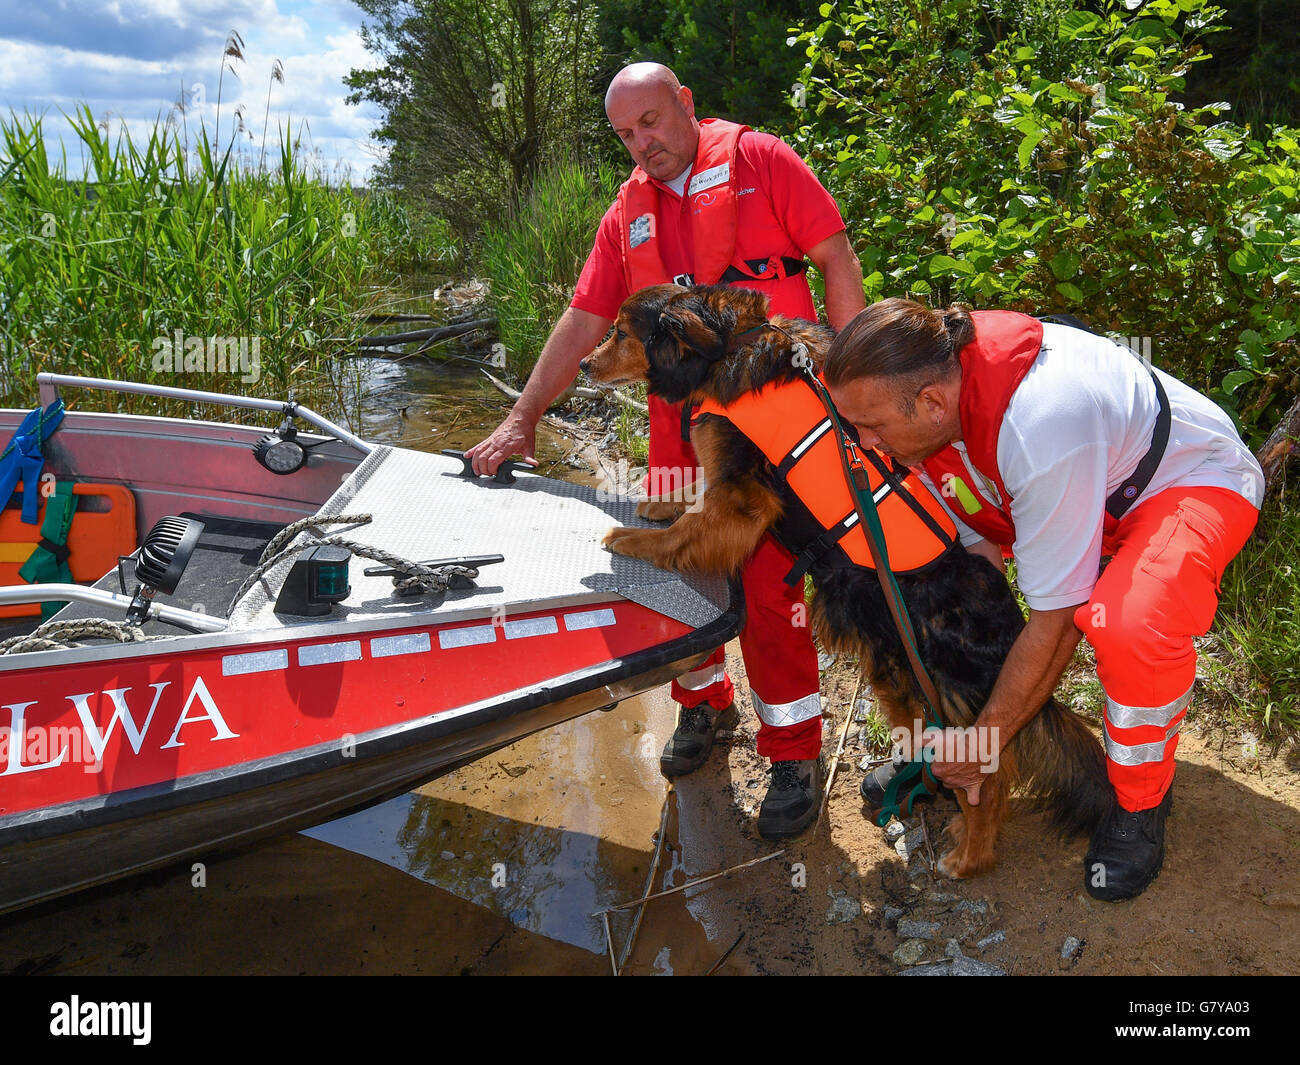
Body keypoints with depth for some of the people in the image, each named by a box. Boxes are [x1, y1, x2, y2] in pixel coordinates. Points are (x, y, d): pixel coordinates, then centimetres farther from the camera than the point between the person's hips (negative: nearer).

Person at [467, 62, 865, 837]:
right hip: (680, 422, 5)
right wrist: (523, 418, 9)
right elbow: (584, 322, 15)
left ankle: (794, 752, 9)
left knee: (771, 583, -6)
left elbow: (837, 259, 1)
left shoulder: (758, 161, 4)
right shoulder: (628, 213, 17)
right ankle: (704, 703, 31)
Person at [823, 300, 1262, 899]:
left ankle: (1141, 804, -6)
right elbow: (978, 547, -7)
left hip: (1192, 479, -7)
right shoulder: (926, 382, -18)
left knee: (1130, 622, -40)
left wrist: (984, 742, -21)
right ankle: (939, 756, 14)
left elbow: (1056, 621, -32)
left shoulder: (1039, 425, -41)